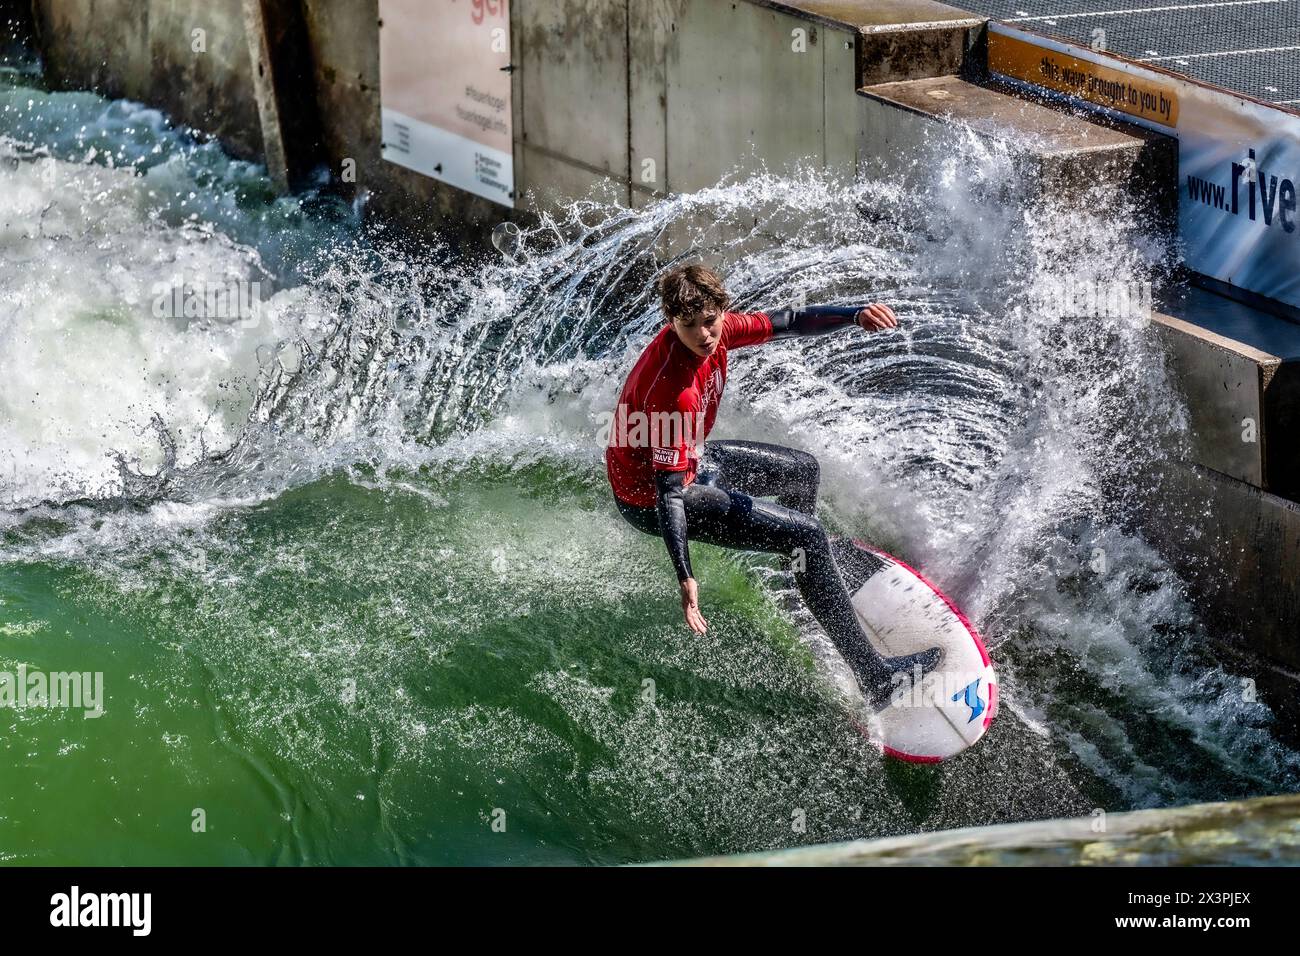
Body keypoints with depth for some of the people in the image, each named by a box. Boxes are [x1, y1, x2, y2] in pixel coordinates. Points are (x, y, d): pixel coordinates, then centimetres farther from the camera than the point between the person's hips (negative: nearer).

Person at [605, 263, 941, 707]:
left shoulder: (716, 328, -14)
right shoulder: (674, 389, -38)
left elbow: (787, 323, -2)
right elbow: (668, 489, -37)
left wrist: (855, 316, -18)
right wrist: (685, 579, -40)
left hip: (687, 462, 9)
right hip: (649, 496, -9)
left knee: (802, 471, 27)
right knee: (807, 537, -13)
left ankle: (802, 569, 59)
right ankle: (875, 677, -9)